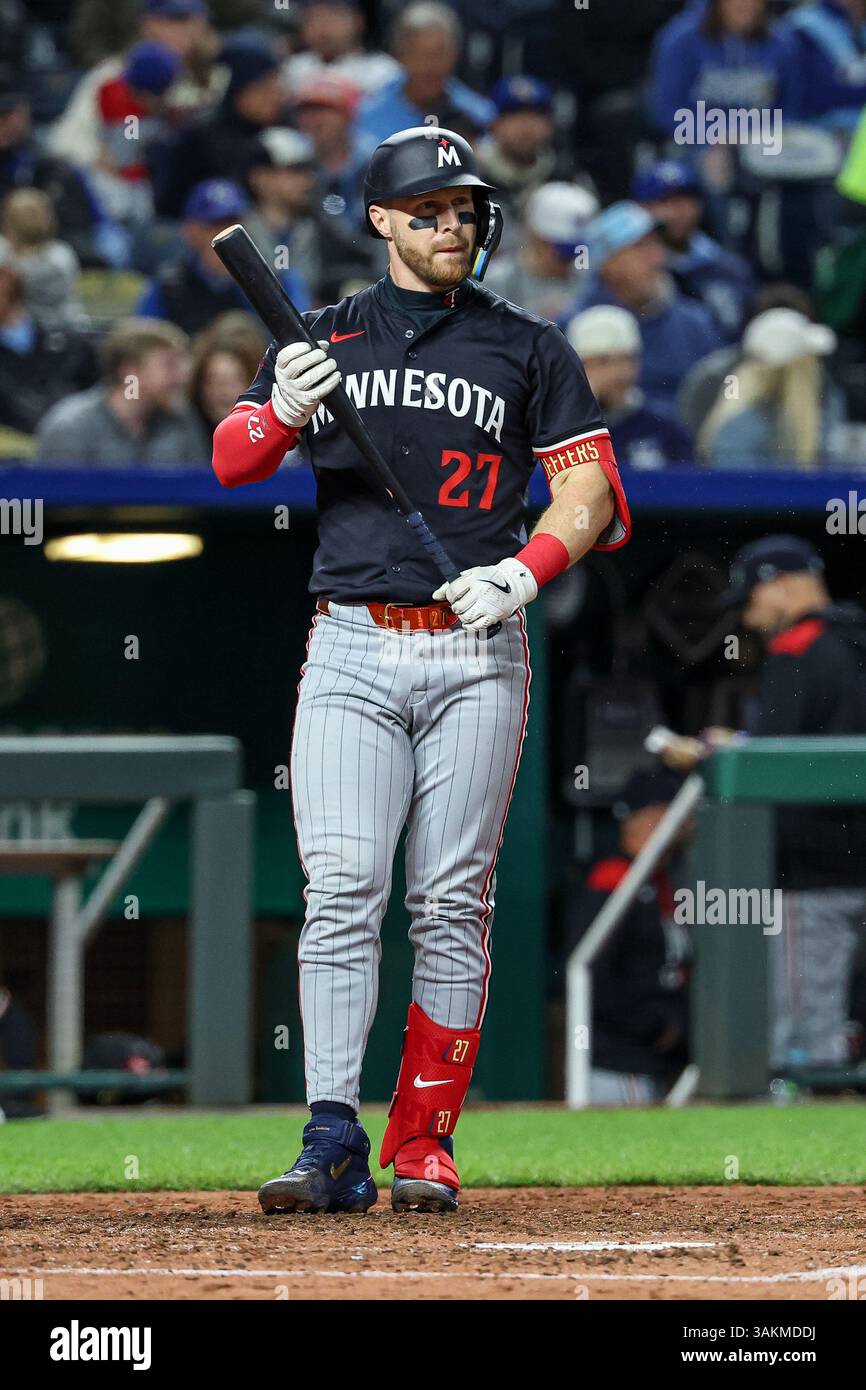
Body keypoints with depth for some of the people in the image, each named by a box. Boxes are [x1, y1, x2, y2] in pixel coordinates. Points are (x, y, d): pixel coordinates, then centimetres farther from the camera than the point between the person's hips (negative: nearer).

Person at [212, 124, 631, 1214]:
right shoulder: (324, 339, 12)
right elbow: (232, 461, 2)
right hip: (351, 651, 0)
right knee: (341, 894, -10)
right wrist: (285, 412, -21)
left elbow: (591, 488, 5)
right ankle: (333, 1148, -15)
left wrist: (523, 572, -13)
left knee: (451, 907, -1)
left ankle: (424, 1146, 3)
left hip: (474, 654, 0)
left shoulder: (527, 349, 10)